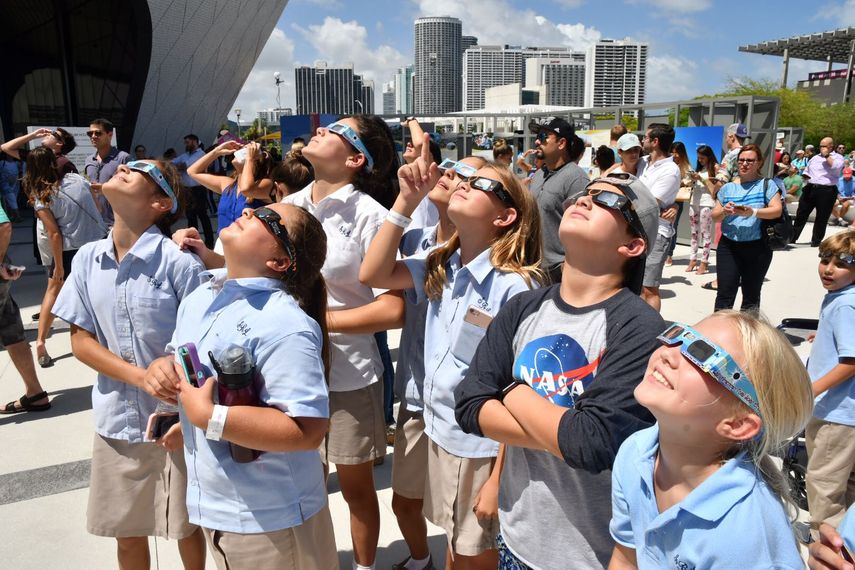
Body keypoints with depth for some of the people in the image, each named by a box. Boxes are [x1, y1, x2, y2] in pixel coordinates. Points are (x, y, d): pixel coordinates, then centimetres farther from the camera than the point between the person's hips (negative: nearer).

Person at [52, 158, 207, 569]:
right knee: (127, 534, 19)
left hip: (175, 420, -4)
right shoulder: (88, 259, -2)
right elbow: (81, 341, 1)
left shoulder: (179, 262, -16)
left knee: (186, 527, 15)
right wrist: (141, 377, -15)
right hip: (116, 422, 4)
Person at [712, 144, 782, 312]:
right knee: (725, 293, -3)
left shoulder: (766, 185, 2)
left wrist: (753, 212, -27)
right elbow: (714, 216, 9)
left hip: (757, 247, -1)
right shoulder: (728, 188, 10)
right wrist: (724, 211, -14)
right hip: (729, 246, 2)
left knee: (751, 295, 10)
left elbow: (777, 210, -10)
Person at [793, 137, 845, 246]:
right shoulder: (815, 157, 17)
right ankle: (792, 238, 12)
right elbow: (807, 170, 26)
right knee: (801, 215, 5)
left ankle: (816, 242, 13)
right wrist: (806, 176, 3)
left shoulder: (838, 157, 0)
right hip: (810, 188, 5)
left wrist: (827, 155, -12)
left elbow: (836, 167, -22)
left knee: (821, 219, 3)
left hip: (827, 191, -5)